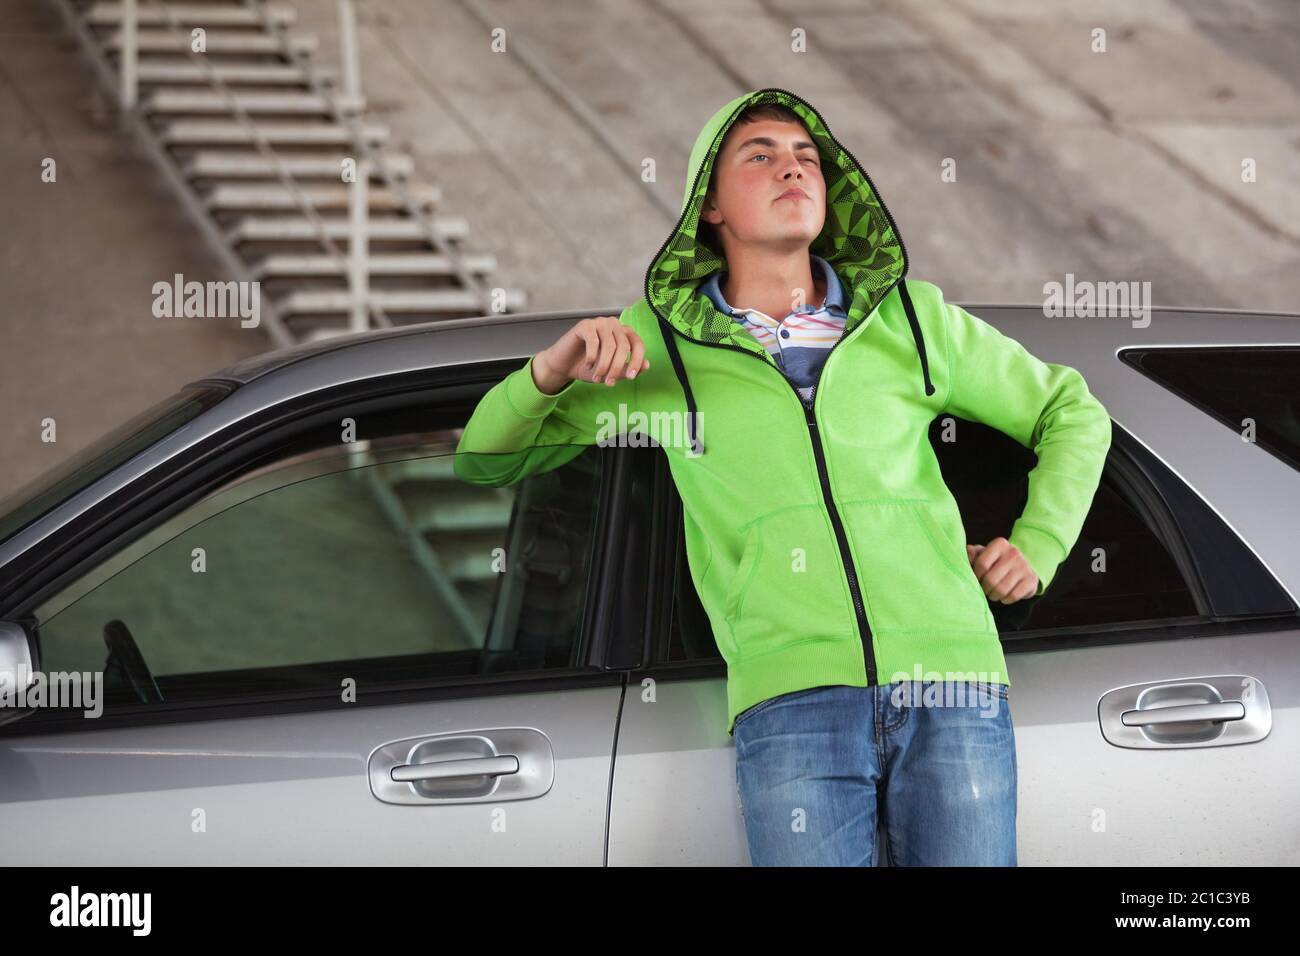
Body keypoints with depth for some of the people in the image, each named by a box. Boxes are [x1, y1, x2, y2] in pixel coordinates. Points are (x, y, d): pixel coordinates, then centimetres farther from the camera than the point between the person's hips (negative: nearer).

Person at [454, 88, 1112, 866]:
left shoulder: (909, 320, 16)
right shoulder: (662, 344, 13)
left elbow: (1073, 413, 28)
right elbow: (486, 458, 18)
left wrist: (1038, 549, 14)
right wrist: (553, 369, -2)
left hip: (953, 692, 2)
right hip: (793, 707, -1)